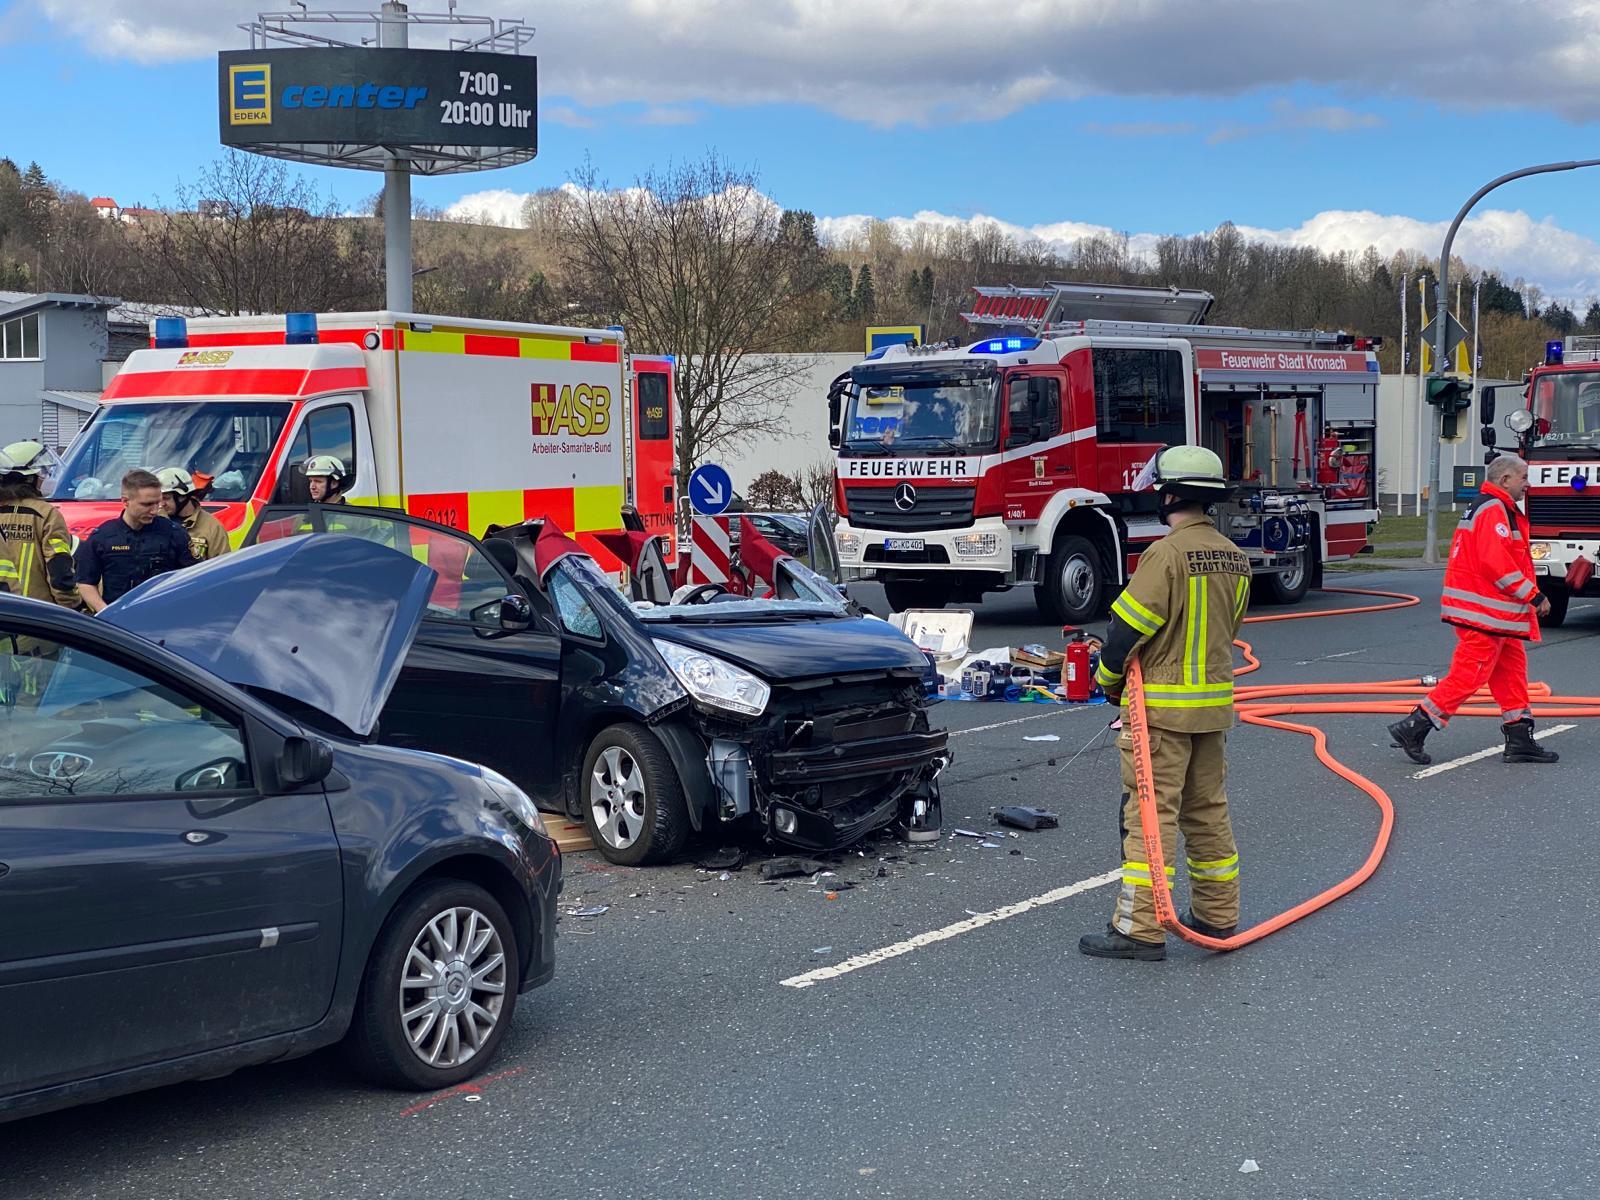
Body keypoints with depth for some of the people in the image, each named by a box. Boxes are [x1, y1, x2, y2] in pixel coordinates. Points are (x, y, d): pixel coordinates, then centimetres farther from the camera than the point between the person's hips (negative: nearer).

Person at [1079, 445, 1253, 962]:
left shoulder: (1168, 553, -17)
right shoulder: (1233, 557, 8)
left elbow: (1129, 627, -15)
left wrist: (1108, 679, 1)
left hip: (1163, 706, -8)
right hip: (1216, 702, 8)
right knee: (1208, 811, 16)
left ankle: (1140, 928, -5)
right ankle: (1217, 915, 24)